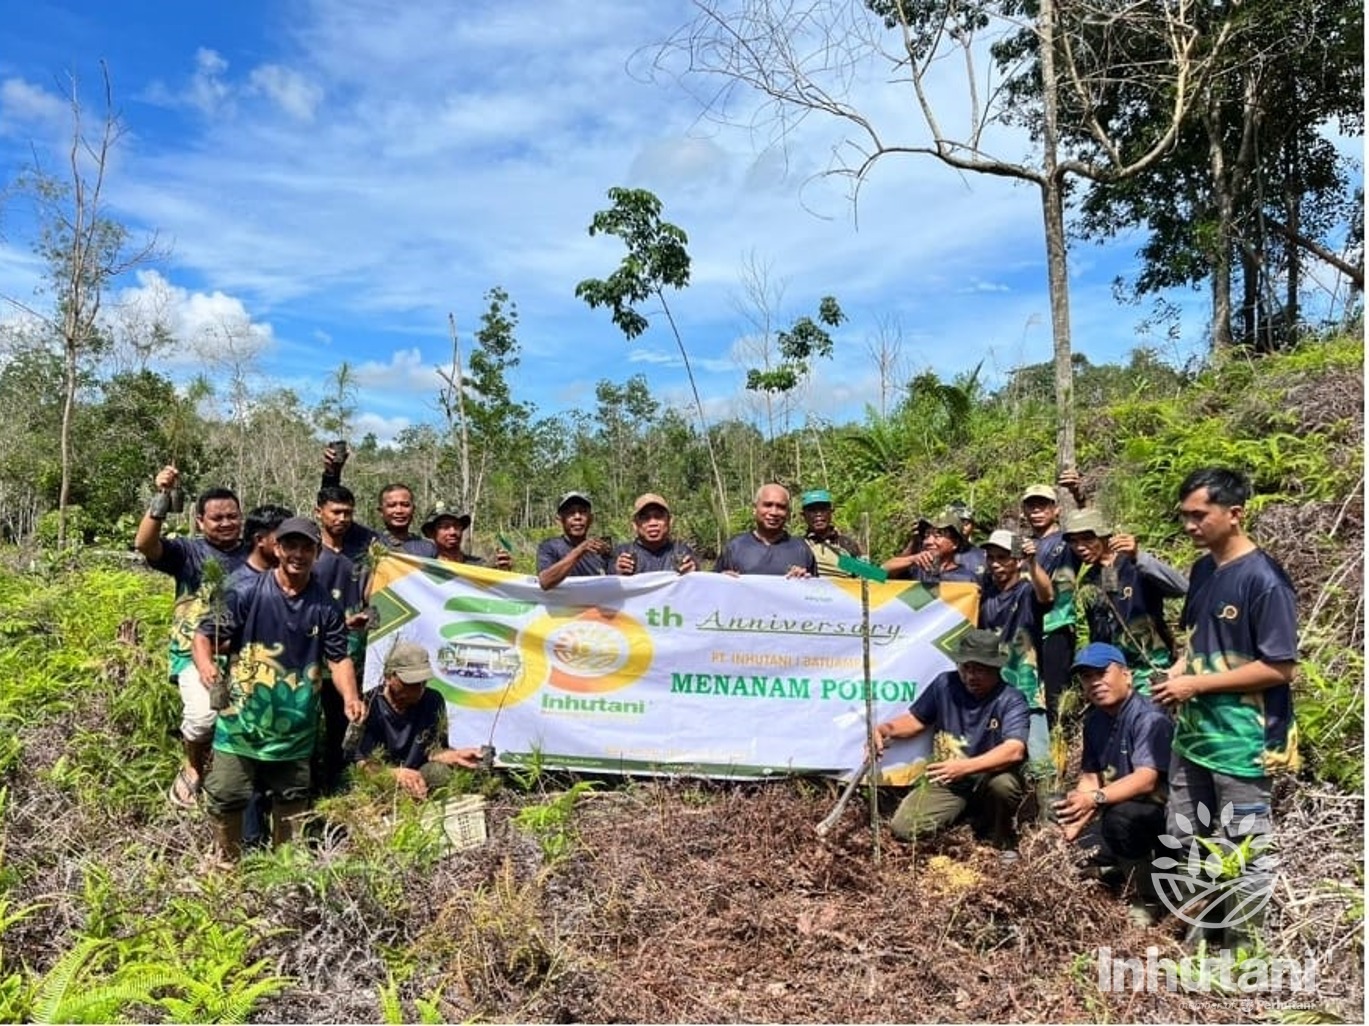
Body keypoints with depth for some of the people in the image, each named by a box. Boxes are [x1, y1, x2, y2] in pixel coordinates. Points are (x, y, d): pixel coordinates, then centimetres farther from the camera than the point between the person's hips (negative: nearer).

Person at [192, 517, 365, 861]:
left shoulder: (326, 606, -1)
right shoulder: (246, 592, -9)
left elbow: (338, 658, 0)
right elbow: (205, 635, -8)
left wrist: (350, 698, -18)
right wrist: (205, 665, -29)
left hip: (295, 728, 3)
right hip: (241, 723, -2)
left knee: (292, 803, 18)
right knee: (224, 801, 5)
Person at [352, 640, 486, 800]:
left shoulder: (433, 702, -3)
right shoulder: (369, 705, -17)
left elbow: (431, 750, 2)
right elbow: (358, 764, -20)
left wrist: (455, 755, -21)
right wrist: (396, 774, -38)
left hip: (412, 775, 4)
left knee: (441, 771, -24)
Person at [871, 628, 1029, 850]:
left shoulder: (1010, 700, -16)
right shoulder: (944, 684, -4)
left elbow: (1015, 750, -32)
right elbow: (916, 719, 9)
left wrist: (964, 767, -44)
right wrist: (886, 729, -13)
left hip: (989, 776, -3)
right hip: (946, 780, 3)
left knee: (1003, 785, -38)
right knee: (903, 828, -13)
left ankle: (1003, 843, -4)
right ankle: (965, 812, 16)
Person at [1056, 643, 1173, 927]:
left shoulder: (1149, 717, -21)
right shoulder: (1094, 720, 4)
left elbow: (1146, 780, -32)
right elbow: (1090, 776, 4)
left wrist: (1094, 799, -45)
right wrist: (1071, 829, -9)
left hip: (1162, 812, -8)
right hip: (1118, 808, 8)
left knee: (1119, 818, -37)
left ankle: (1146, 902, -14)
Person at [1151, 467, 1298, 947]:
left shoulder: (1264, 579, -18)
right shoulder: (1203, 569, 5)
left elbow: (1279, 668, -19)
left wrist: (1196, 684, -18)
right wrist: (1178, 672, 0)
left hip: (1242, 740, -8)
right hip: (1193, 729, 8)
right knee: (1184, 838, 18)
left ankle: (1244, 938, 25)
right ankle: (1198, 923, 37)